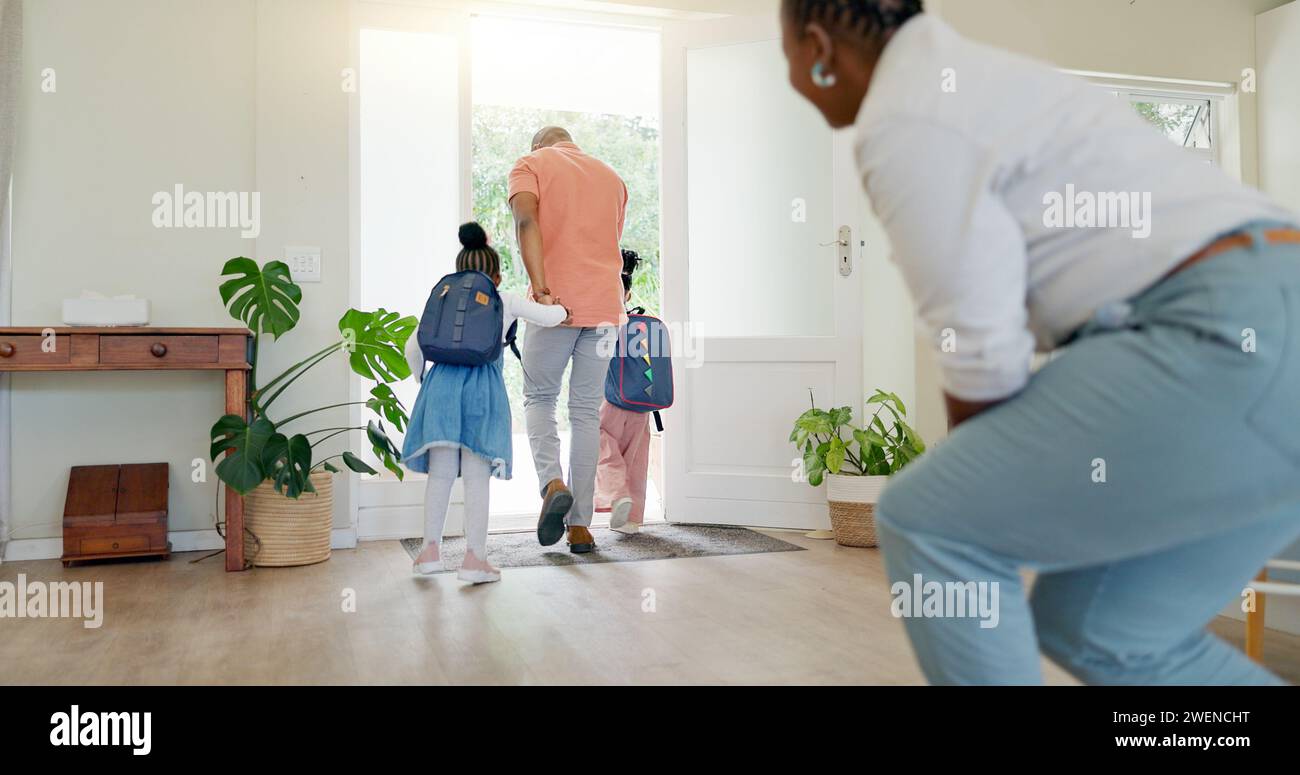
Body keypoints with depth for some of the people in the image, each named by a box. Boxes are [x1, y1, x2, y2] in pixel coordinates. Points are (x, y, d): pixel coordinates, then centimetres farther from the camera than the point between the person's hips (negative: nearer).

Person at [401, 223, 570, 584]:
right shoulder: (506, 302, 11)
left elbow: (413, 348, 15)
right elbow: (551, 317, 11)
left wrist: (422, 379, 32)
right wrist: (559, 307, 34)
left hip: (442, 381, 3)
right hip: (483, 384, -2)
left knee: (440, 471, 9)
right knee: (476, 476, 0)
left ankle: (432, 549, 13)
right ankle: (474, 557, 3)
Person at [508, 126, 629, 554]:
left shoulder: (530, 165, 7)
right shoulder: (611, 176, 23)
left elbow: (527, 221, -13)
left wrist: (540, 289, -21)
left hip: (556, 303, -4)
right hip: (605, 305, 4)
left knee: (538, 398, 13)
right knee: (587, 411, 7)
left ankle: (553, 483, -12)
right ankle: (580, 525, 6)